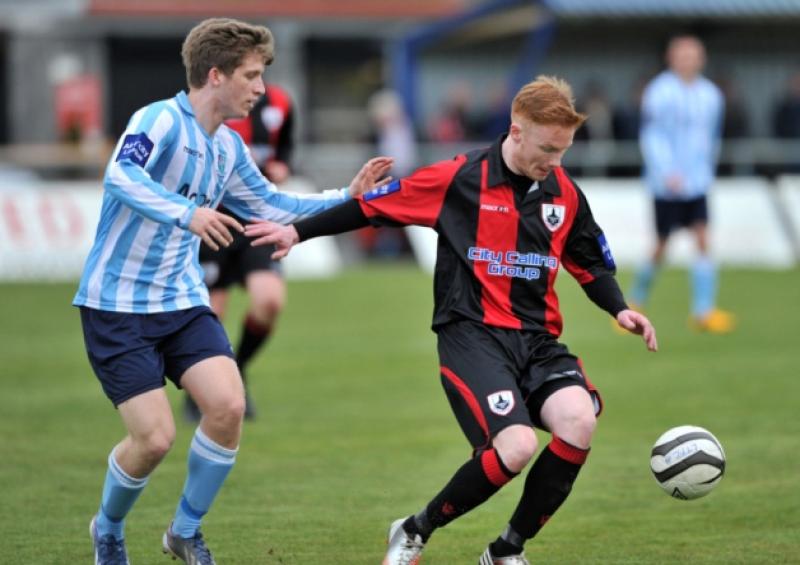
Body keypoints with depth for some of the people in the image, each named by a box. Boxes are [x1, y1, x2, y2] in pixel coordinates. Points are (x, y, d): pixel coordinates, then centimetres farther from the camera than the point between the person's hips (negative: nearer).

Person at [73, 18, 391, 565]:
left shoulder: (229, 149, 9)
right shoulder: (162, 119, -16)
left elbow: (272, 205, 22)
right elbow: (121, 176, -34)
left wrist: (348, 198, 13)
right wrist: (186, 213, -48)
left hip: (183, 300, 7)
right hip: (118, 302, -7)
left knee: (228, 405, -15)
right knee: (155, 437, -12)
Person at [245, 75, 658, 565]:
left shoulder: (565, 193, 8)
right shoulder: (460, 179, -6)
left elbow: (591, 264, 22)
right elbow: (375, 206, 3)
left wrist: (619, 309, 3)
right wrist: (299, 231, 5)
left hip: (539, 339, 5)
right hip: (473, 335, -5)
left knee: (579, 422, -24)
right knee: (516, 447, -27)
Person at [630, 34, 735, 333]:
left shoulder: (711, 95, 7)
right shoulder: (659, 92, -10)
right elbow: (650, 136, -15)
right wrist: (667, 172, -25)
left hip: (697, 183, 4)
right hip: (666, 183, -4)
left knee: (702, 239, -10)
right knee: (661, 247, 4)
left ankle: (703, 311, -13)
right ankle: (637, 299, 29)